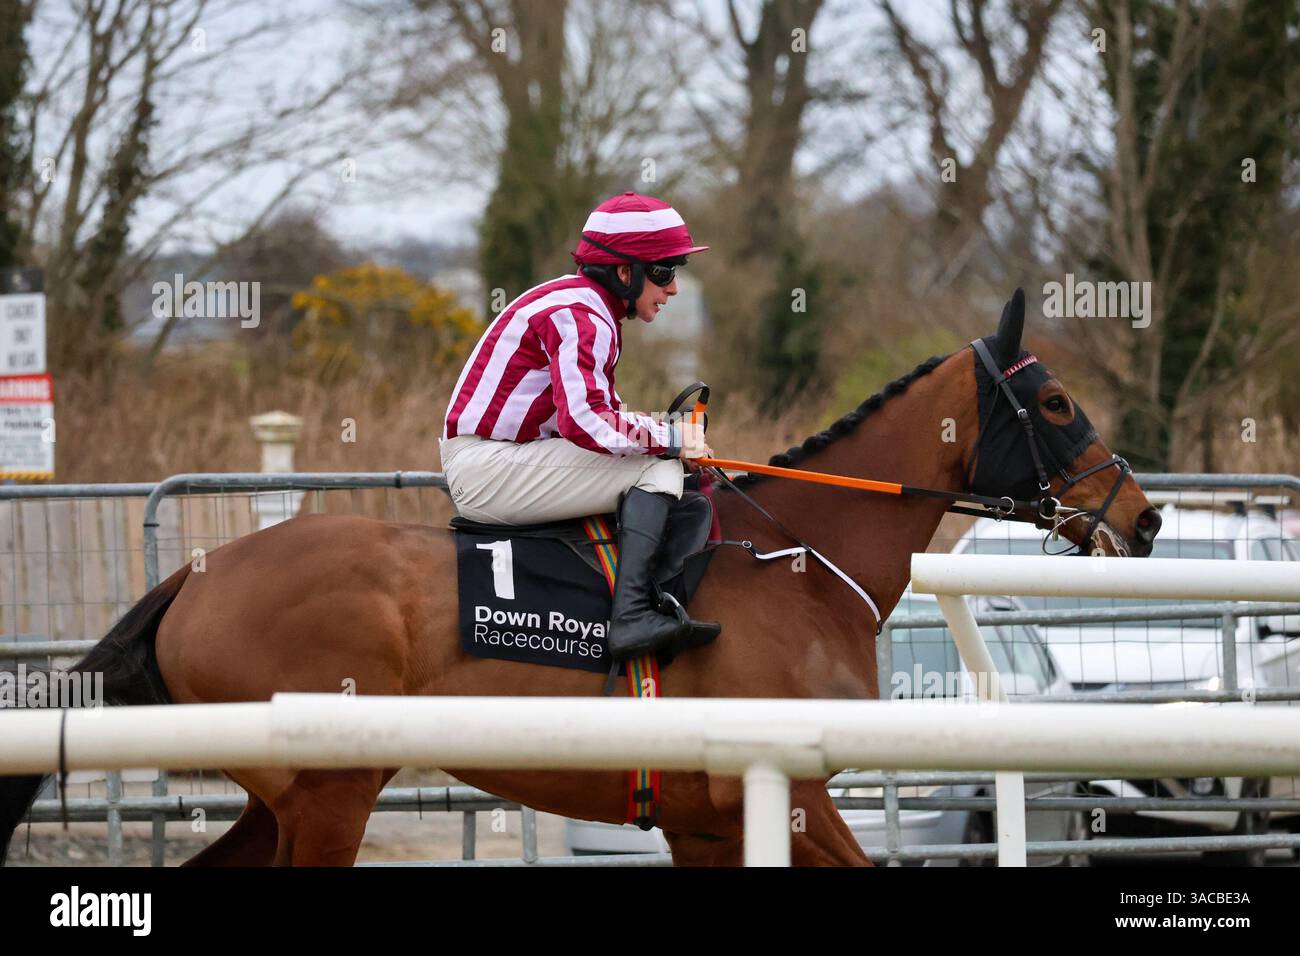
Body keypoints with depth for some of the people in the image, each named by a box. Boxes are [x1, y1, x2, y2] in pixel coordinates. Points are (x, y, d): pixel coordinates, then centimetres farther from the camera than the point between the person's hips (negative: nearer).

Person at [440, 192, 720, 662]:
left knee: (661, 461, 13)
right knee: (657, 469, -18)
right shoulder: (580, 318, -17)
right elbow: (586, 422, -30)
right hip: (486, 471, -11)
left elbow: (600, 407, 15)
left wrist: (668, 431, -3)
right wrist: (670, 438, -18)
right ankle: (632, 615, -30)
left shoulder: (587, 308, 16)